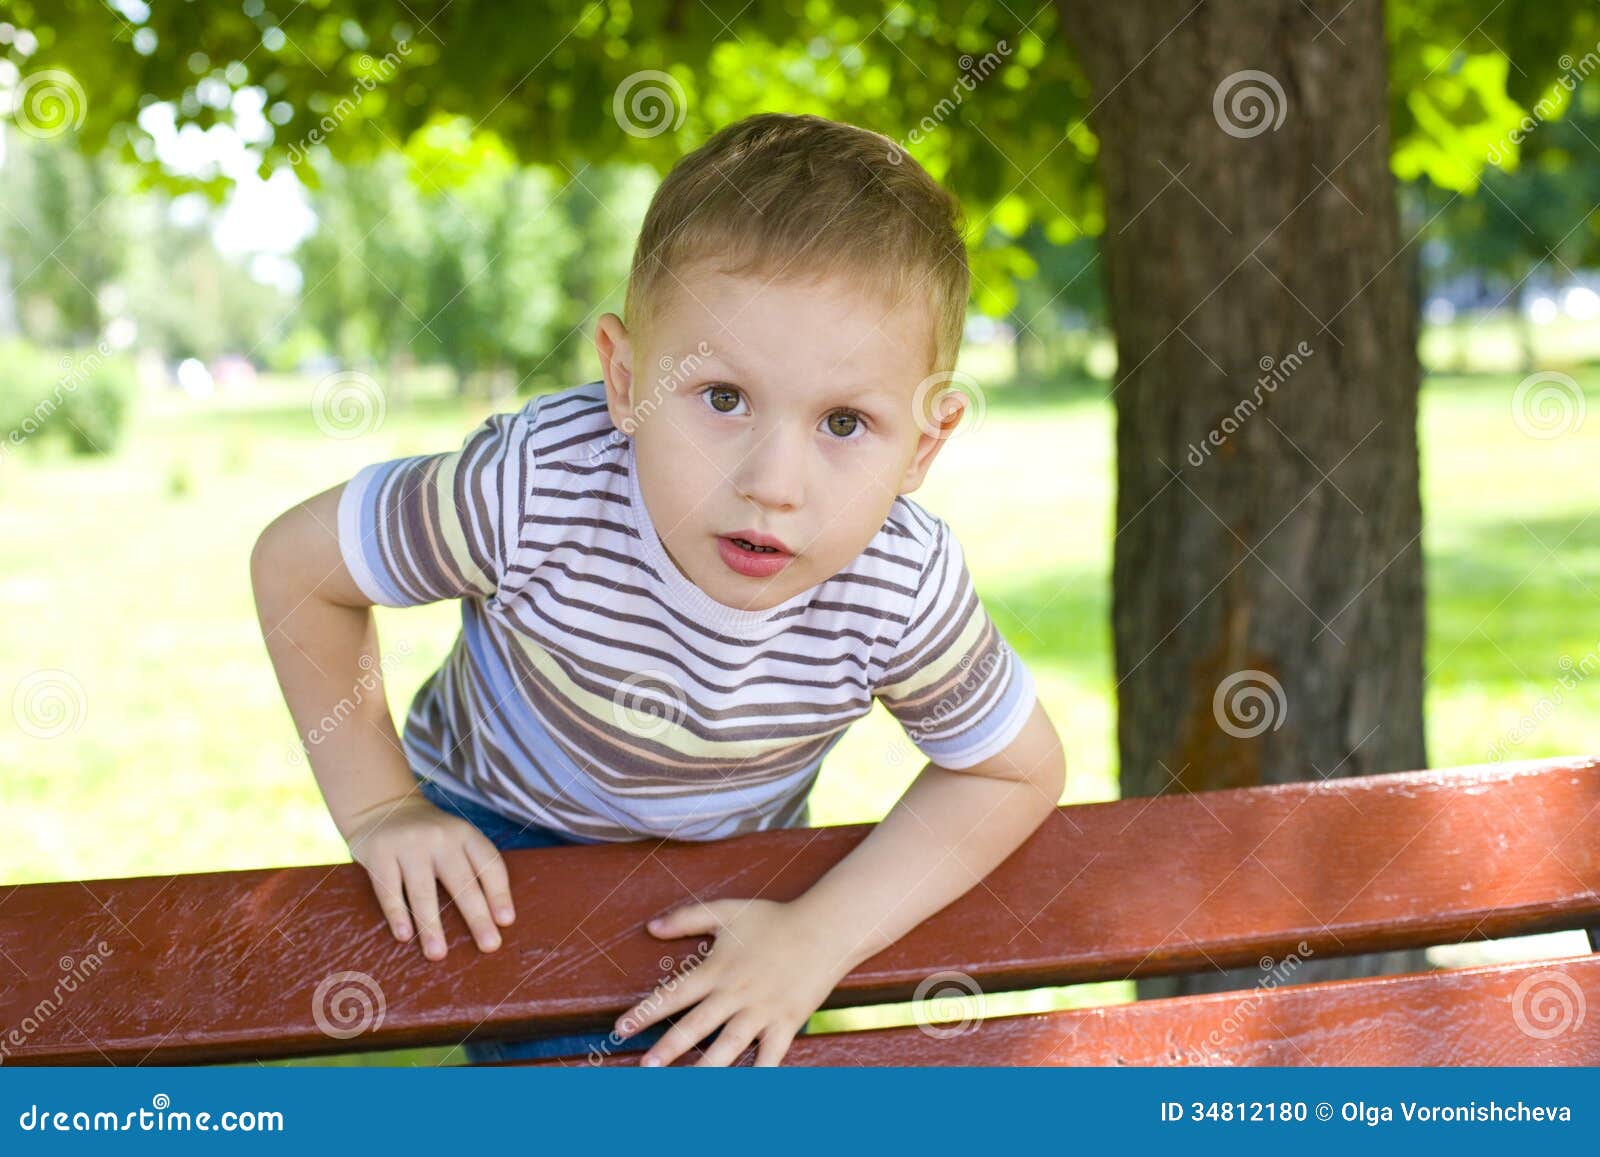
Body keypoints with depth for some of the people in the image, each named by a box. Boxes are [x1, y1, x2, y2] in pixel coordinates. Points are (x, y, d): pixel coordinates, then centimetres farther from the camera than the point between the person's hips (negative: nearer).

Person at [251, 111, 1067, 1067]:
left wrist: (823, 936, -22)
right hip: (498, 829, -2)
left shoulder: (906, 588, -32)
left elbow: (1020, 773, -13)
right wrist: (377, 807, -15)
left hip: (729, 863, 2)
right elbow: (297, 563, -20)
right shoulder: (537, 487, -38)